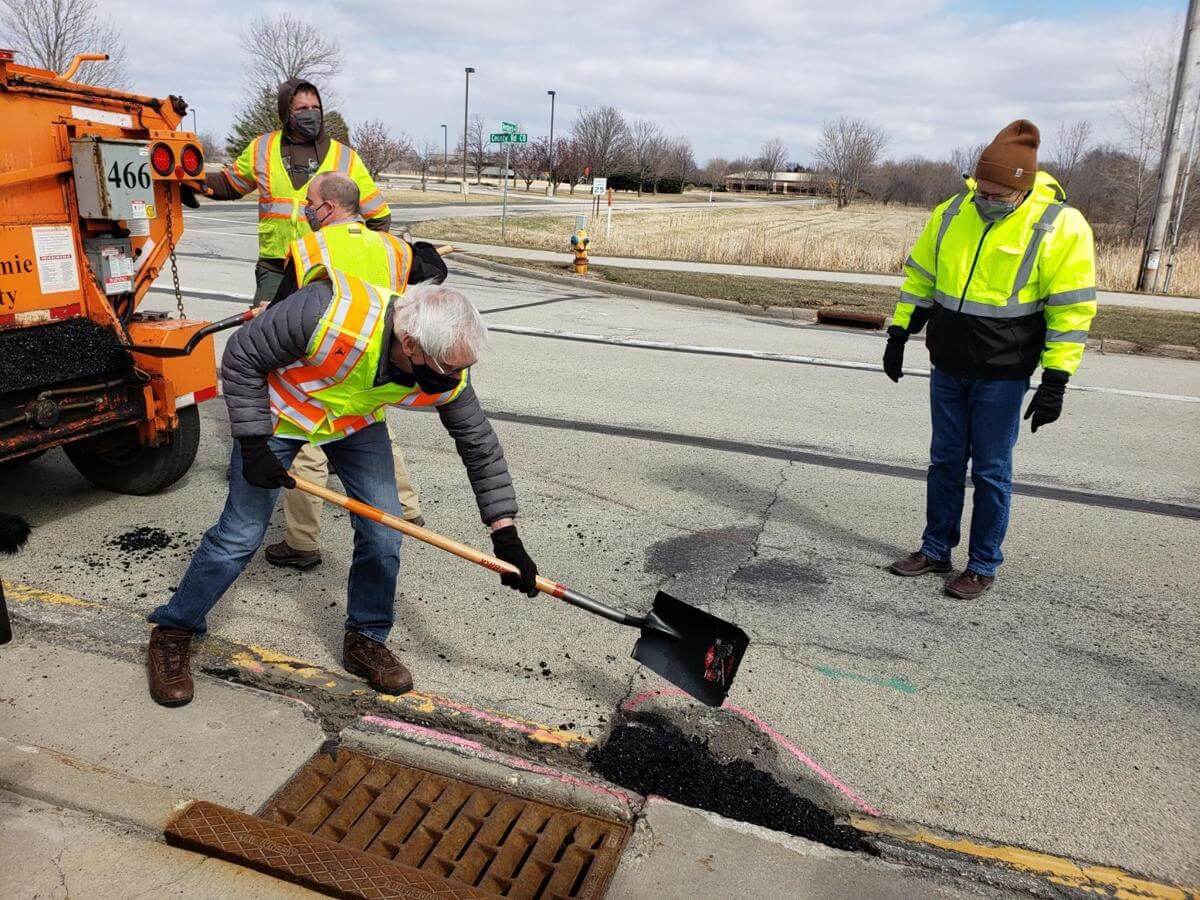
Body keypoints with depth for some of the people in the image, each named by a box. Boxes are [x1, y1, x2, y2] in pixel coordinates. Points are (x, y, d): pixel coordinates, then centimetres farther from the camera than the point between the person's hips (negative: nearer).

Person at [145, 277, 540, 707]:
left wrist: (506, 537, -16)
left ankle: (366, 639, 20)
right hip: (277, 413, -4)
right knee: (241, 534, -2)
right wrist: (253, 445, -26)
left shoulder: (447, 370, -26)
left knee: (383, 532, -3)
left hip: (358, 421, 4)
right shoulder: (332, 313, -42)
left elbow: (481, 446, -14)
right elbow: (241, 355, -26)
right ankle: (172, 632, 22)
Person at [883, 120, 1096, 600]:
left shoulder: (1060, 227, -13)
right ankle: (935, 550, 27)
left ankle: (983, 565, 19)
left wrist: (1055, 381, -13)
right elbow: (919, 278, 12)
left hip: (1002, 376, -4)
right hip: (947, 369, 5)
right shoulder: (951, 213, 0)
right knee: (945, 462, 13)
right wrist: (899, 335, 10)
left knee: (990, 471, 4)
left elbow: (1072, 310, -11)